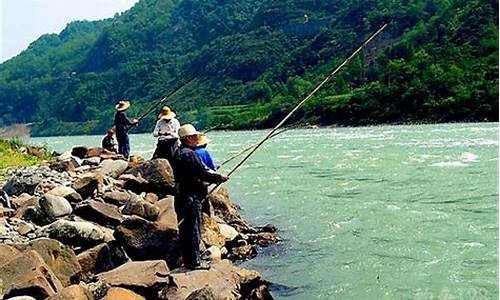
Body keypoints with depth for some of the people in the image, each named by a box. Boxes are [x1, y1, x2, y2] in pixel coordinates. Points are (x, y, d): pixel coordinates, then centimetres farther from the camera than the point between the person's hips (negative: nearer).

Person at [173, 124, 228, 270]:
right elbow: (202, 174, -19)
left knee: (185, 230, 14)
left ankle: (188, 260, 22)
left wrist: (211, 172, 17)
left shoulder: (179, 153, 15)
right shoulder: (189, 154, -17)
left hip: (181, 196, 10)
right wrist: (219, 177, -7)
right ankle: (194, 261, 1)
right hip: (191, 197, -10)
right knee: (193, 230, -4)